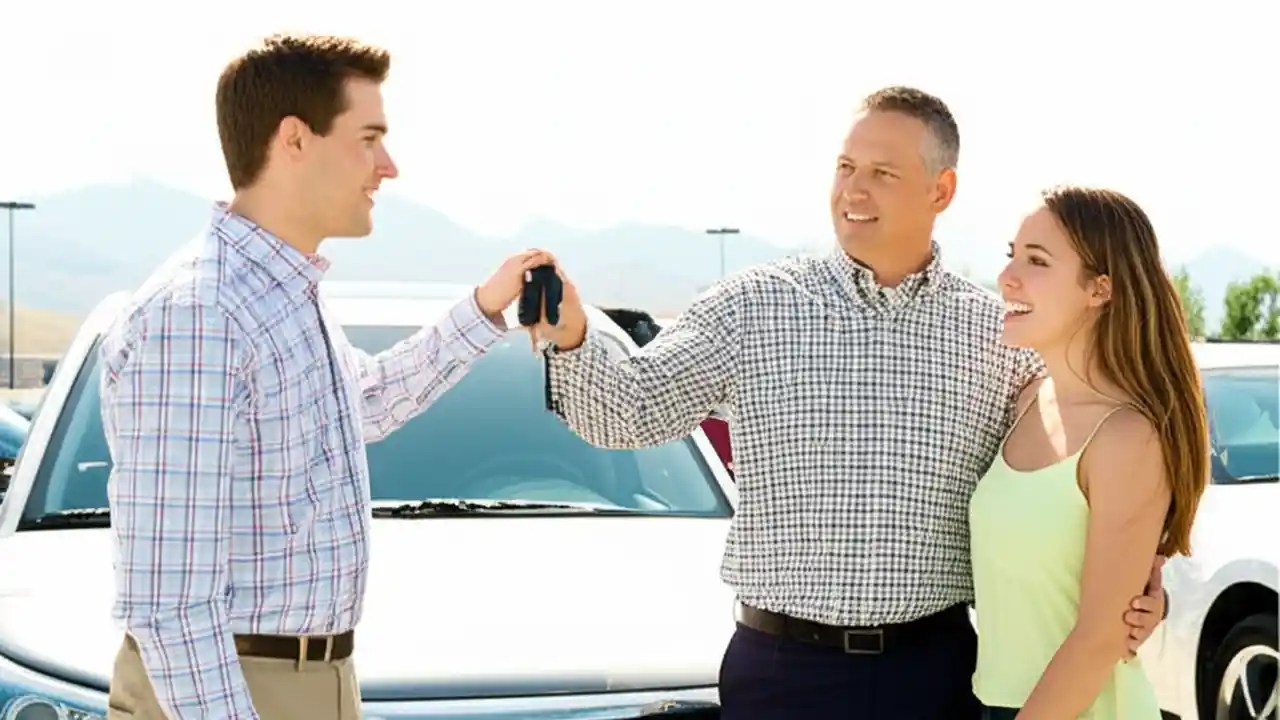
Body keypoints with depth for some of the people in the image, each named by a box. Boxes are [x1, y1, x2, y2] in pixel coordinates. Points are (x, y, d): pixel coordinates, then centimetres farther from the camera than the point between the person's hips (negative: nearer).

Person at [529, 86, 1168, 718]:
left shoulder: (998, 334, 4)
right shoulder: (750, 307, 0)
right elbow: (630, 410, -7)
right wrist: (569, 338, -26)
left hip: (933, 668, 1)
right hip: (780, 667, -1)